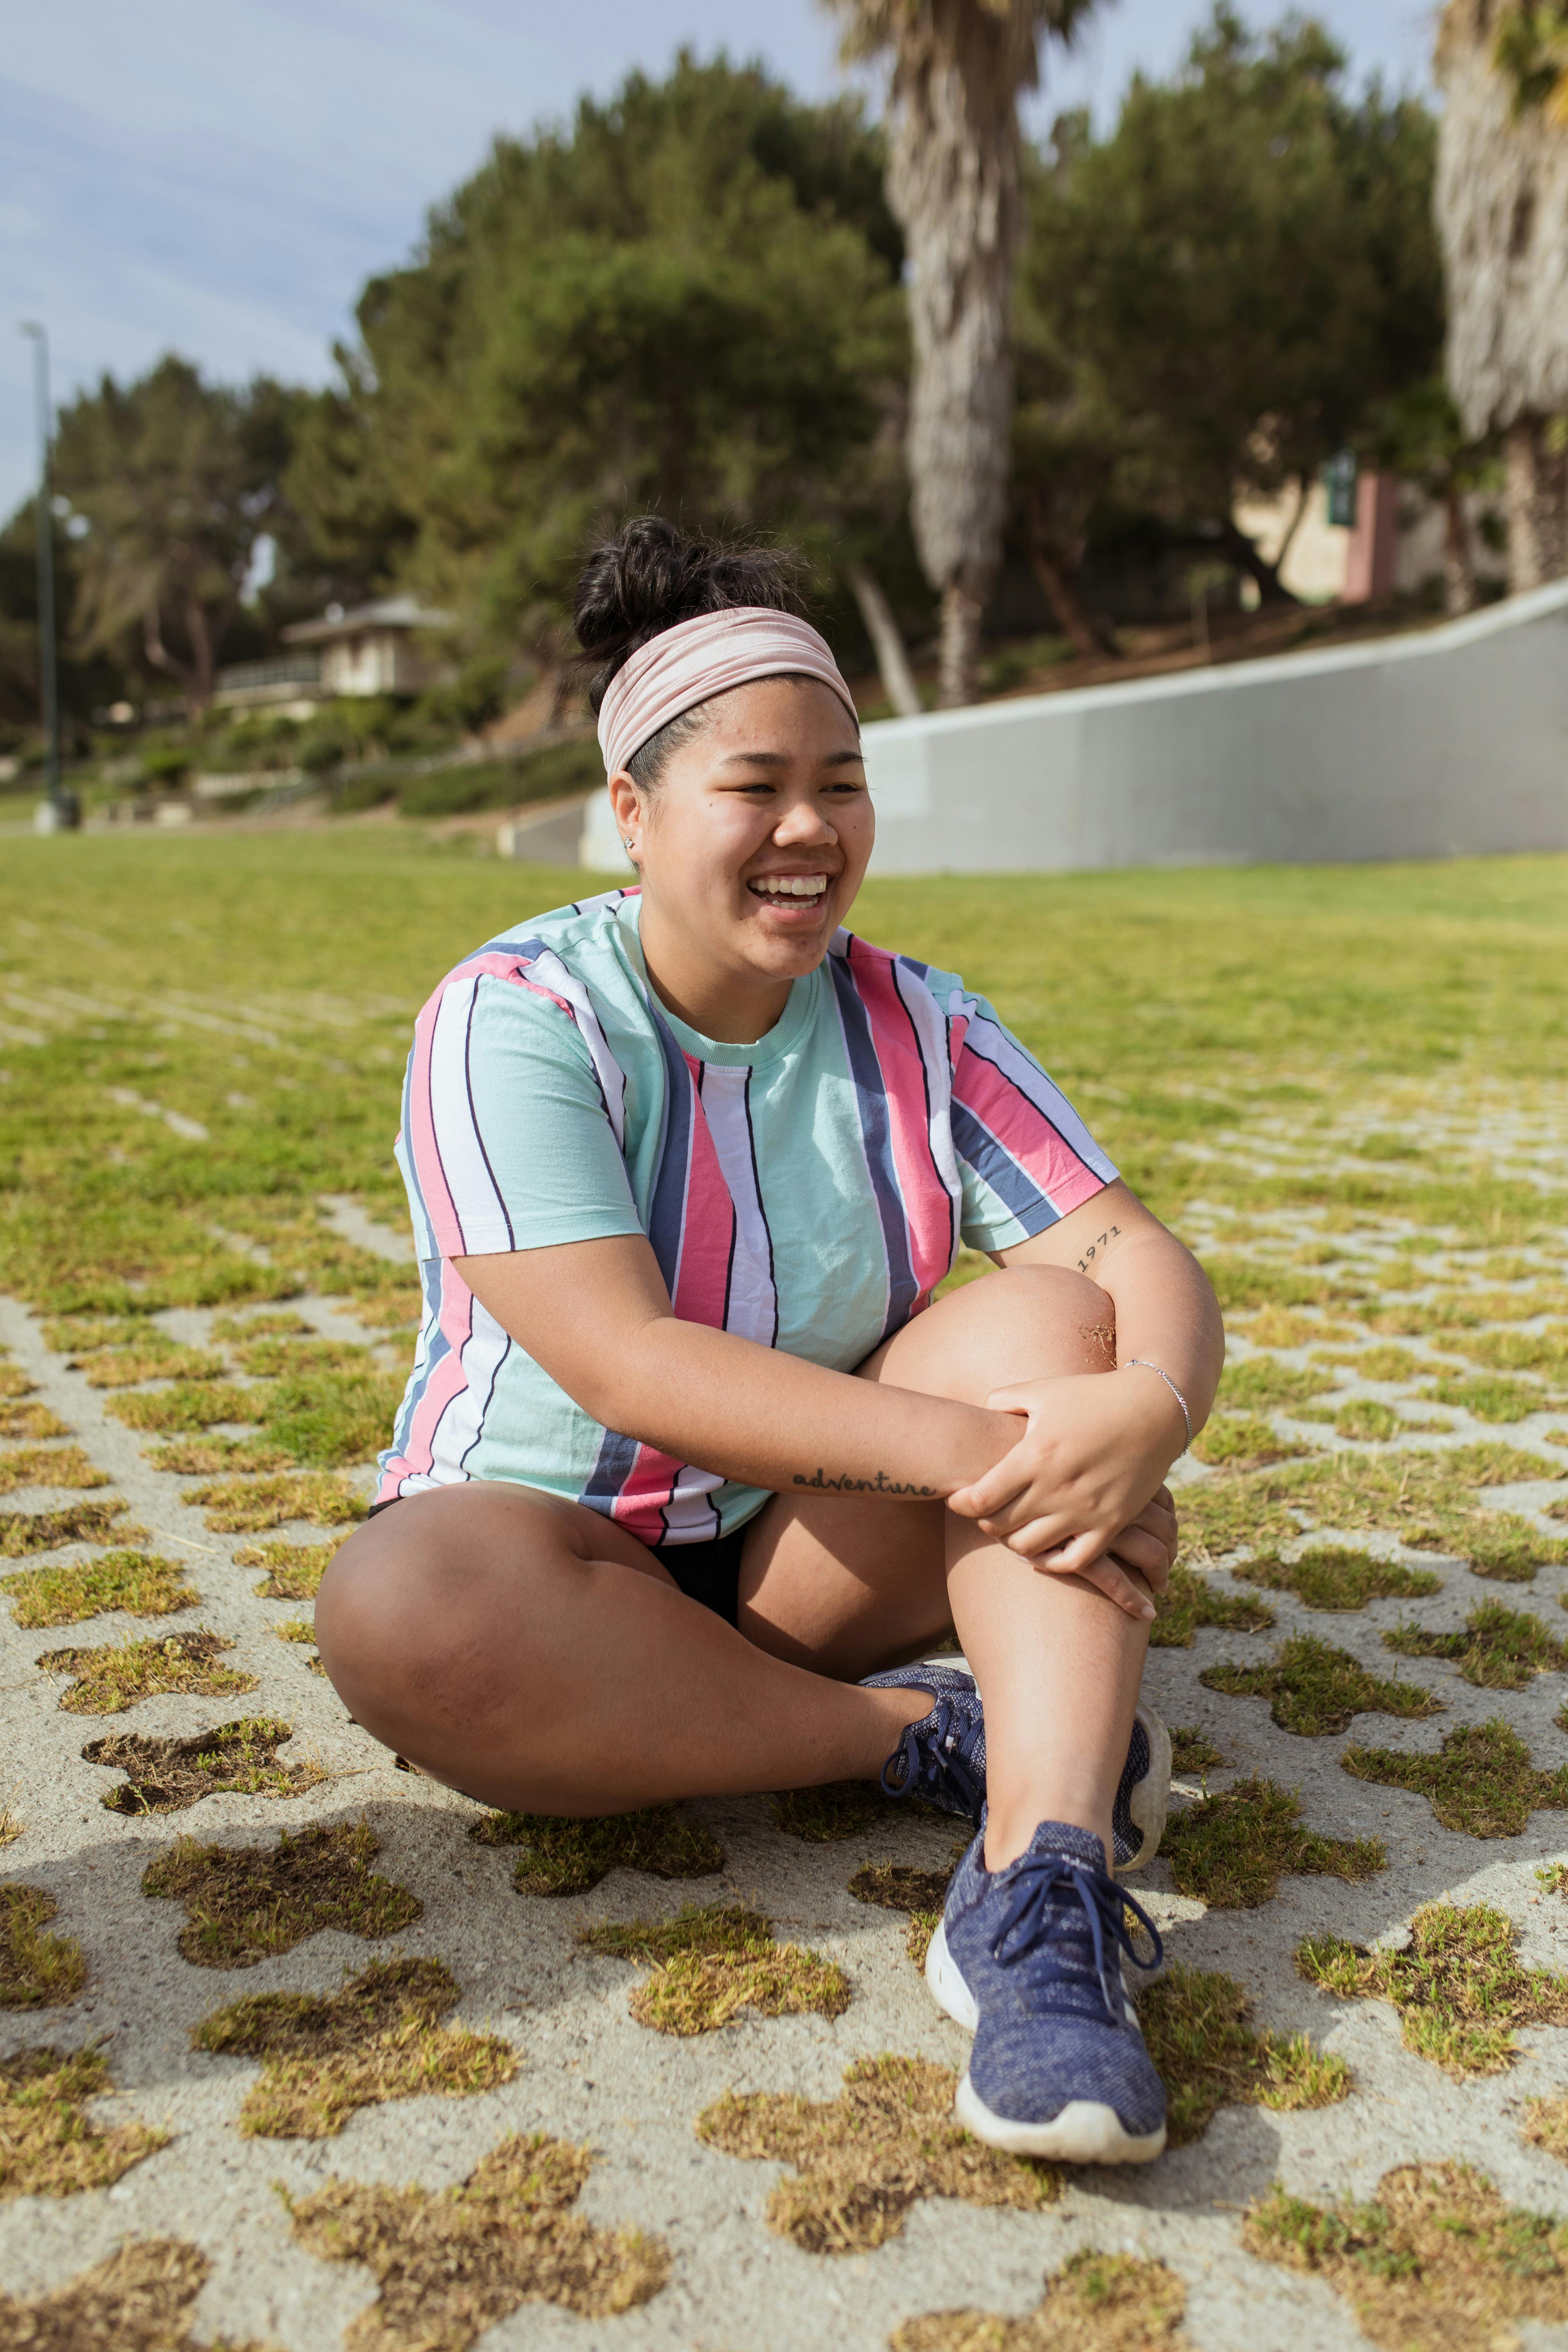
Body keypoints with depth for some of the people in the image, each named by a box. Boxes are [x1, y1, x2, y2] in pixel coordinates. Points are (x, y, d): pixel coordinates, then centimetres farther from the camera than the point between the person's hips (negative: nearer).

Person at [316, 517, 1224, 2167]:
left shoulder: (912, 1026, -2)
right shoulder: (514, 1022, -15)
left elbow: (1142, 1259, -10)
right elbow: (628, 1367, -26)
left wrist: (1149, 1407, -34)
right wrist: (970, 1447, -33)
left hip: (813, 1548, 3)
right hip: (563, 1552, -3)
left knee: (1052, 1311, -20)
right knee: (391, 1608, -36)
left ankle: (1041, 1891, -35)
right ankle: (933, 1733, -20)